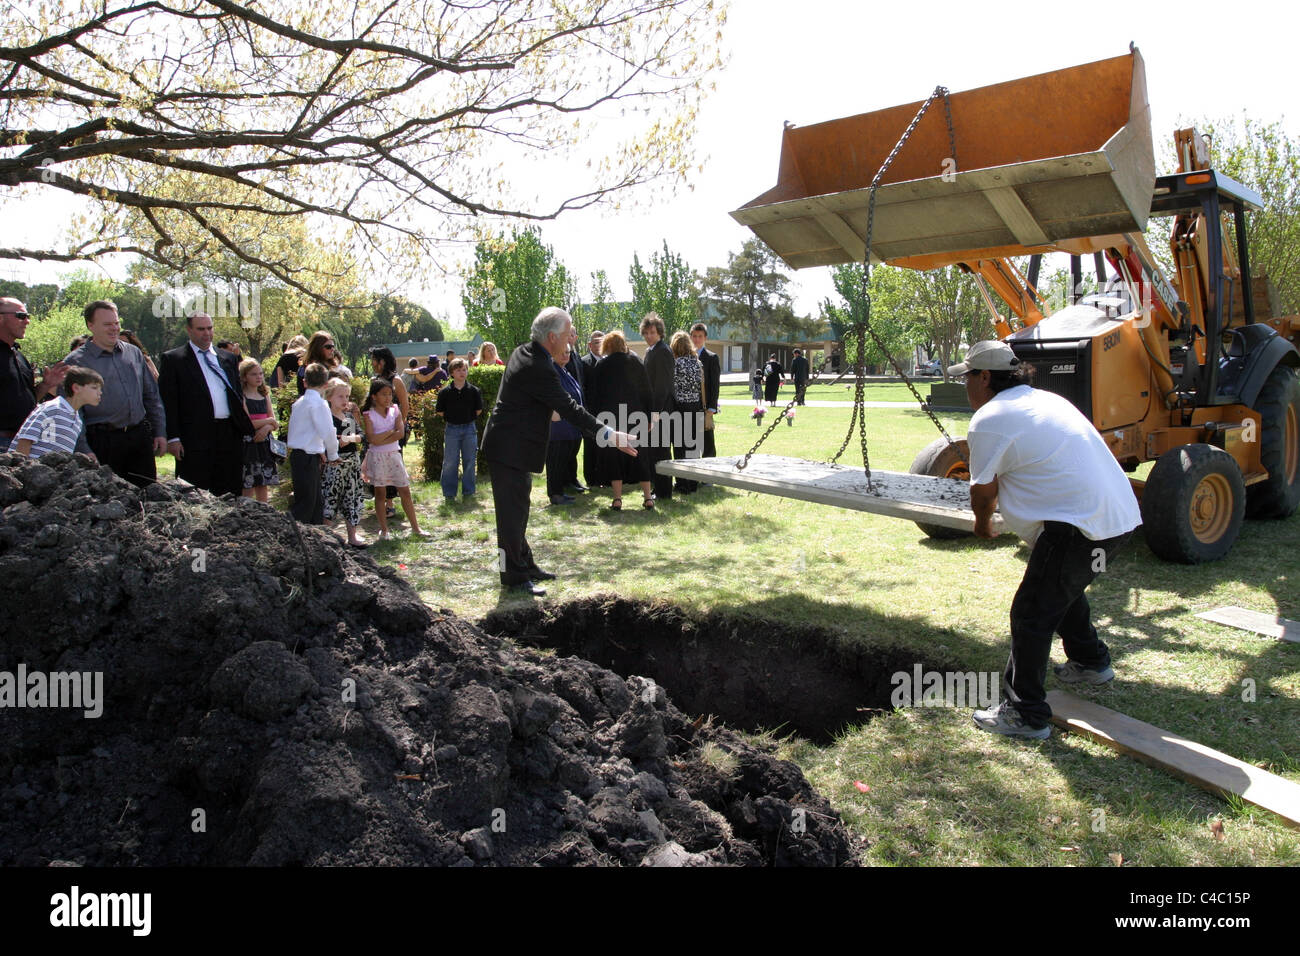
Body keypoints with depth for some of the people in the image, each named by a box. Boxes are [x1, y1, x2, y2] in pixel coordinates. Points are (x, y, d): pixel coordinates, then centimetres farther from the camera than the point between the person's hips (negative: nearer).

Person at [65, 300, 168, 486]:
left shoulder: (134, 353, 12)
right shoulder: (75, 362, -1)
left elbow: (152, 396, 17)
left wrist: (160, 433, 10)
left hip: (140, 437, 4)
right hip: (103, 442, -4)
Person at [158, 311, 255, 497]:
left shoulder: (228, 358, 17)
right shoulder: (173, 359, 2)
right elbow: (168, 402, -3)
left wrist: (244, 426, 10)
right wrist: (172, 438, -10)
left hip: (230, 435, 5)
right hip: (196, 437, -4)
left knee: (231, 494, 8)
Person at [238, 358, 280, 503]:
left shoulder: (264, 395, 15)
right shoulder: (241, 396, -5)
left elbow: (275, 424, 10)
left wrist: (267, 427, -13)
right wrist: (269, 421, -5)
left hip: (264, 444, 6)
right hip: (248, 445, -6)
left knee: (263, 488, 8)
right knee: (247, 490, -6)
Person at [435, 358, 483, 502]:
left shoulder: (474, 390, 0)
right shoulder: (445, 392, -3)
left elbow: (478, 410, 7)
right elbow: (440, 412, 2)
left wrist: (469, 419, 4)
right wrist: (452, 419, 3)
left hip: (469, 428, 1)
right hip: (452, 429, -1)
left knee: (469, 461, 6)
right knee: (450, 462, 1)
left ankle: (468, 491, 17)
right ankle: (449, 493, 10)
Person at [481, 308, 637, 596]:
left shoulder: (523, 353, 5)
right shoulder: (539, 369, -25)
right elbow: (570, 409, -24)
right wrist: (610, 436, -21)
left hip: (513, 445, 11)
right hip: (511, 449, -11)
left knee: (517, 508, 18)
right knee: (512, 511, -2)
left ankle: (524, 564, 30)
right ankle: (514, 575, 7)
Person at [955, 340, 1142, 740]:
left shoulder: (989, 420, -9)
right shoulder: (1047, 400, 19)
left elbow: (984, 492, -1)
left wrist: (982, 523, 20)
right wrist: (1000, 504, 42)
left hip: (1080, 526, -10)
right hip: (1121, 514, 10)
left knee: (1031, 615, -2)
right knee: (1064, 589, 30)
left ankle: (1026, 715, 5)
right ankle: (1091, 662, 49)